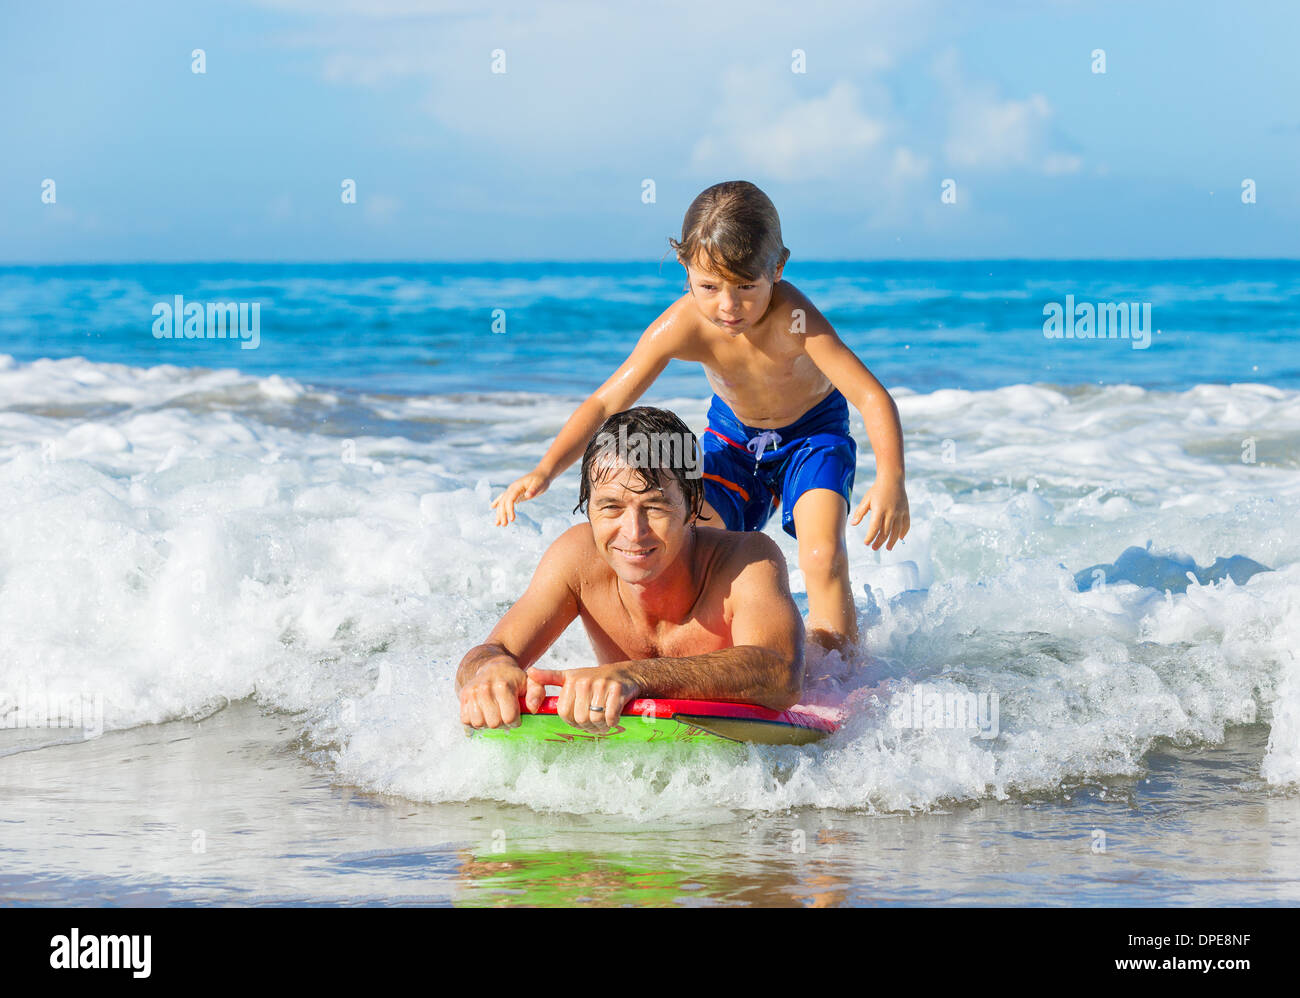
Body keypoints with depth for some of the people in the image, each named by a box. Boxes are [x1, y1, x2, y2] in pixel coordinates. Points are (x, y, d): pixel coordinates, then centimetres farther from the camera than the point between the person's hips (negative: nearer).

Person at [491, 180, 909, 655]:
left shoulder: (794, 320, -39)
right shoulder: (682, 327, -30)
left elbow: (873, 397, -44)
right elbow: (605, 403, -26)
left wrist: (890, 480, -60)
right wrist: (544, 470, -39)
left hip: (812, 431, -3)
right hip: (733, 432, 3)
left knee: (823, 558, -20)